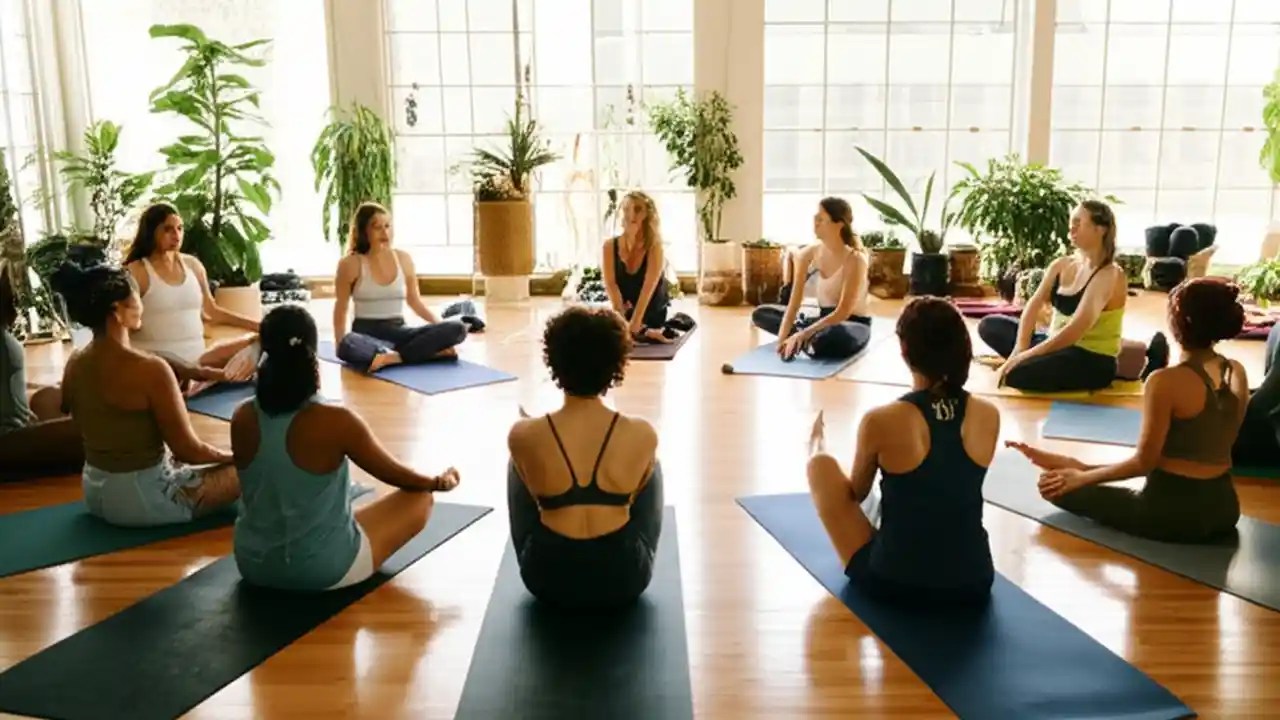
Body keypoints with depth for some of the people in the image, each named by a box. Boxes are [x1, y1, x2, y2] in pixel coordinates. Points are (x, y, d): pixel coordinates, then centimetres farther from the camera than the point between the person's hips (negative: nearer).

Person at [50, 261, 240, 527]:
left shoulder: (74, 364, 0)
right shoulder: (149, 369, -24)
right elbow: (187, 449, -17)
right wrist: (233, 455, 1)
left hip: (95, 493, 7)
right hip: (143, 499, -7)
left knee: (174, 459, 32)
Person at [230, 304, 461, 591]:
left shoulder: (243, 418, -10)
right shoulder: (336, 422, -23)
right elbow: (395, 474, -6)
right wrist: (438, 481, 14)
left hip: (253, 564, 6)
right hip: (324, 570, -6)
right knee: (421, 497, 14)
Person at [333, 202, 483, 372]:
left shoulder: (403, 259, 6)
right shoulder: (351, 264, -4)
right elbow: (341, 308, 4)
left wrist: (440, 325, 7)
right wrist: (339, 345, -6)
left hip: (398, 331, 4)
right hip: (366, 333, -4)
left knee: (456, 328, -22)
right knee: (347, 346, -42)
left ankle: (394, 357, -35)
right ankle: (429, 350, -45)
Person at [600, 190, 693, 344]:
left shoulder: (655, 248, -15)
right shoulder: (610, 246, -8)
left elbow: (648, 288, -26)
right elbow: (610, 285, -15)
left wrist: (635, 323, -37)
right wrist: (622, 319, -29)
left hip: (653, 317, -3)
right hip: (625, 313, 4)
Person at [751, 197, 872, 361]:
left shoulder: (855, 259, -22)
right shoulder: (810, 254, -5)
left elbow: (843, 312, -27)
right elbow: (794, 303, -9)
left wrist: (802, 334, -33)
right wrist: (782, 338, -23)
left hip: (854, 323, -6)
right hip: (824, 318, 6)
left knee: (832, 338, -43)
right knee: (760, 314, 1)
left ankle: (804, 338, -12)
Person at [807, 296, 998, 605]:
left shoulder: (881, 421, -17)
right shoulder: (988, 416, -6)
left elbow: (856, 494, 3)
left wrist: (818, 449, 26)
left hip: (893, 580, -3)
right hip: (973, 583, 4)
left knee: (822, 465, 13)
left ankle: (817, 446, 47)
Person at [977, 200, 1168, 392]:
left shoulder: (1109, 275, -16)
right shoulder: (1061, 265, 7)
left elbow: (1076, 329, -26)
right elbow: (1034, 305, -3)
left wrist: (1027, 355, -29)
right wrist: (1020, 348, -19)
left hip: (1093, 360, -7)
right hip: (1057, 345, 7)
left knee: (1016, 374, -30)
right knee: (989, 325, -3)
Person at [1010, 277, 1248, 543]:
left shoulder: (1166, 382, -21)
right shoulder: (1237, 373, 0)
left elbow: (1143, 462, -15)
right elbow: (1211, 445, 11)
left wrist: (1081, 477, -1)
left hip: (1172, 510, -6)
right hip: (1224, 508, 6)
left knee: (1056, 486, 7)